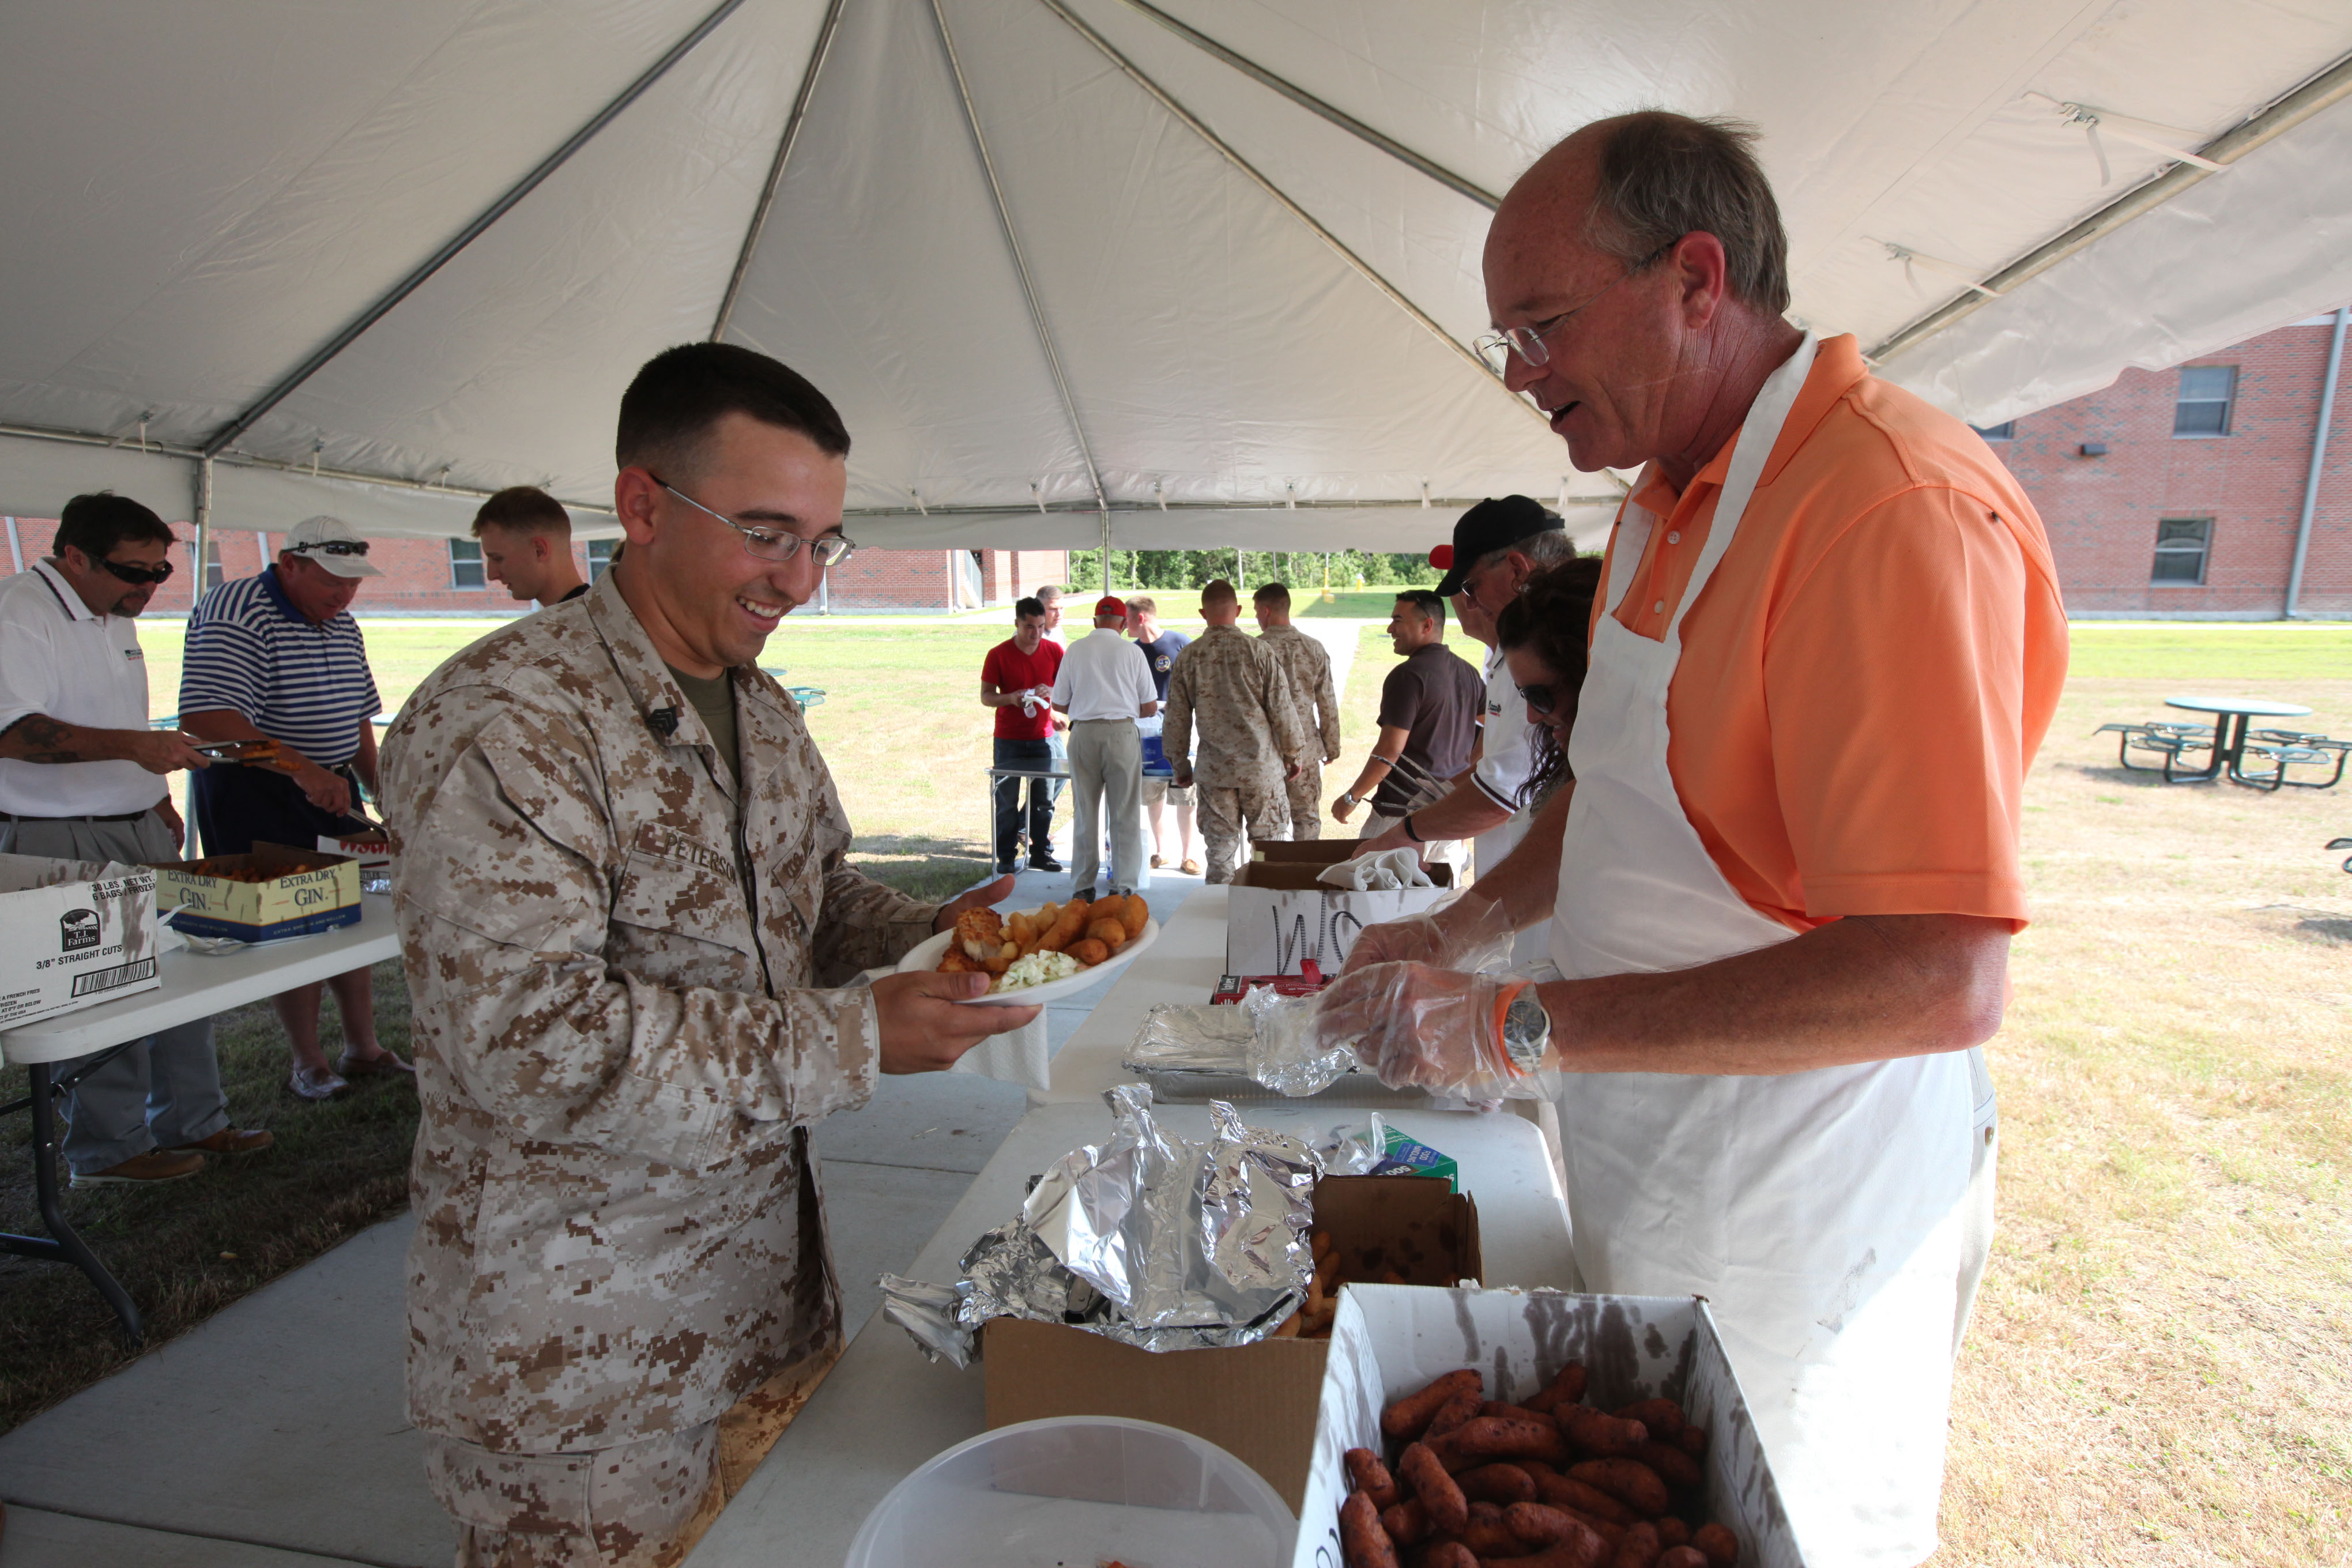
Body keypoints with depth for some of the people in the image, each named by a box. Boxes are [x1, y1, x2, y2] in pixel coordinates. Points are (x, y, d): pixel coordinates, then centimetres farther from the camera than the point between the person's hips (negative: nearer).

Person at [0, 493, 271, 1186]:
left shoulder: (116, 617, 14)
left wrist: (158, 800, 22)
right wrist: (132, 745, -35)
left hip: (140, 831, 9)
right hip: (61, 844, -9)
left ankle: (192, 1122, 24)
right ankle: (110, 1150, 14)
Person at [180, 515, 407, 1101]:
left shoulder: (342, 624, 11)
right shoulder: (233, 613, -15)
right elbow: (206, 717, -28)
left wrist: (379, 787, 10)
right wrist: (301, 768, -34)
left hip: (332, 787, 8)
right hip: (254, 794, -7)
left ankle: (362, 1048, 22)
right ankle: (308, 1063, 13)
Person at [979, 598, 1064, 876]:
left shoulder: (1054, 651, 3)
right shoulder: (998, 655, -4)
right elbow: (986, 696, -2)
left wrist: (1051, 692, -15)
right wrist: (1010, 698, -22)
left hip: (1042, 738, 2)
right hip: (1009, 740, -2)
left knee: (1044, 800, 6)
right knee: (1007, 801, 2)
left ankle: (1041, 852, 18)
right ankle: (1006, 857, 11)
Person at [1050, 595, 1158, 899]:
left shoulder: (1075, 650, 4)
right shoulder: (1132, 652, 0)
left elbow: (1059, 703, 7)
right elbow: (1150, 707, 2)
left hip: (1083, 733, 2)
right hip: (1121, 732, -2)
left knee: (1085, 813, 10)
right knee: (1125, 813, 6)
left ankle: (1083, 887, 15)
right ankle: (1124, 885, 9)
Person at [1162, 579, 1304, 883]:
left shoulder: (1187, 657, 0)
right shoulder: (1257, 650, -7)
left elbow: (1177, 719, 5)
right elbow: (1282, 708, -4)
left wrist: (1181, 764, 17)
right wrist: (1293, 754, 9)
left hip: (1214, 769, 2)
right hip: (1261, 766, -2)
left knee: (1220, 848, 9)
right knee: (1270, 846, 9)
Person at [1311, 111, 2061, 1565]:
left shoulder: (1893, 508, -24)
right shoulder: (1670, 498, 7)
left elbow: (1939, 980, -30)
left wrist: (1518, 1025, -28)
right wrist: (1466, 927, 3)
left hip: (1799, 1221, -8)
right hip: (1644, 1169, 8)